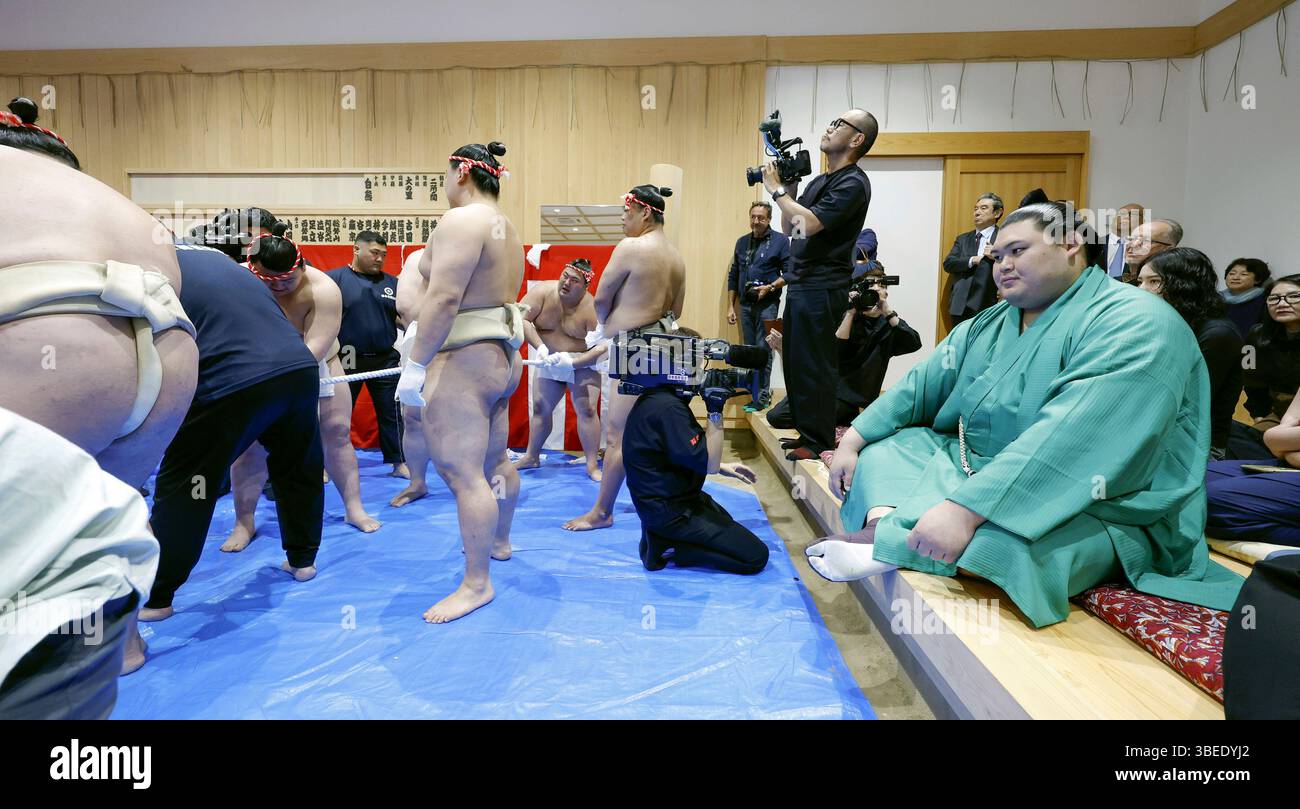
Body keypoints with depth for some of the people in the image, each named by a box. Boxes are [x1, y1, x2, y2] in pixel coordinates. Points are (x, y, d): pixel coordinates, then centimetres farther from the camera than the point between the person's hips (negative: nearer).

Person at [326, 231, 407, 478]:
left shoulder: (392, 283, 7)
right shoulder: (334, 279, -4)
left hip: (385, 360, 3)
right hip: (347, 361, -2)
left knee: (392, 414, 7)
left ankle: (399, 462, 17)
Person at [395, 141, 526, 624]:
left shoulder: (462, 220, -14)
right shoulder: (504, 227, 17)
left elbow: (444, 298, -23)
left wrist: (415, 365, -21)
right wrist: (501, 354, 15)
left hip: (463, 361, -11)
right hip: (501, 357, 11)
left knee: (462, 473, -6)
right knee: (494, 461, 22)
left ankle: (477, 584, 0)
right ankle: (499, 542, 40)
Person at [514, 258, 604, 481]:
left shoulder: (591, 309, -24)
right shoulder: (542, 291, -16)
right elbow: (522, 319, -20)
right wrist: (539, 346, -30)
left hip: (582, 366, -4)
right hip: (549, 363, 4)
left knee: (587, 410, -13)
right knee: (540, 409, 11)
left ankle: (592, 465, -8)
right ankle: (531, 456, 26)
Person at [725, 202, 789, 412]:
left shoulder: (780, 241, -1)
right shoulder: (742, 242, 13)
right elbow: (733, 276, 15)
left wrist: (770, 287, -17)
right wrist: (730, 306, 10)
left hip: (767, 303, -5)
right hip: (745, 304, 5)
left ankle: (763, 396, -2)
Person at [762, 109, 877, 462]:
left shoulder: (853, 183, -10)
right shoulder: (820, 181, 19)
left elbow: (808, 224, -22)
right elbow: (789, 229, 20)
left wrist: (777, 189, -10)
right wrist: (789, 189, 8)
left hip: (822, 288, -9)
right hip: (800, 284, 9)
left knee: (812, 366, -5)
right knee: (795, 362, 13)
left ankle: (818, 442, 5)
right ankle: (805, 430, 24)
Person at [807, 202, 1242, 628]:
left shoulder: (1133, 323, -16)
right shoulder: (989, 325, 12)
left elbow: (1070, 439, -31)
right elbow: (921, 386, 13)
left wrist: (966, 508, -38)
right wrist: (854, 440, -1)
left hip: (1090, 515, -8)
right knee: (882, 447, -1)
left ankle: (885, 542, -23)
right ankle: (886, 524, -28)